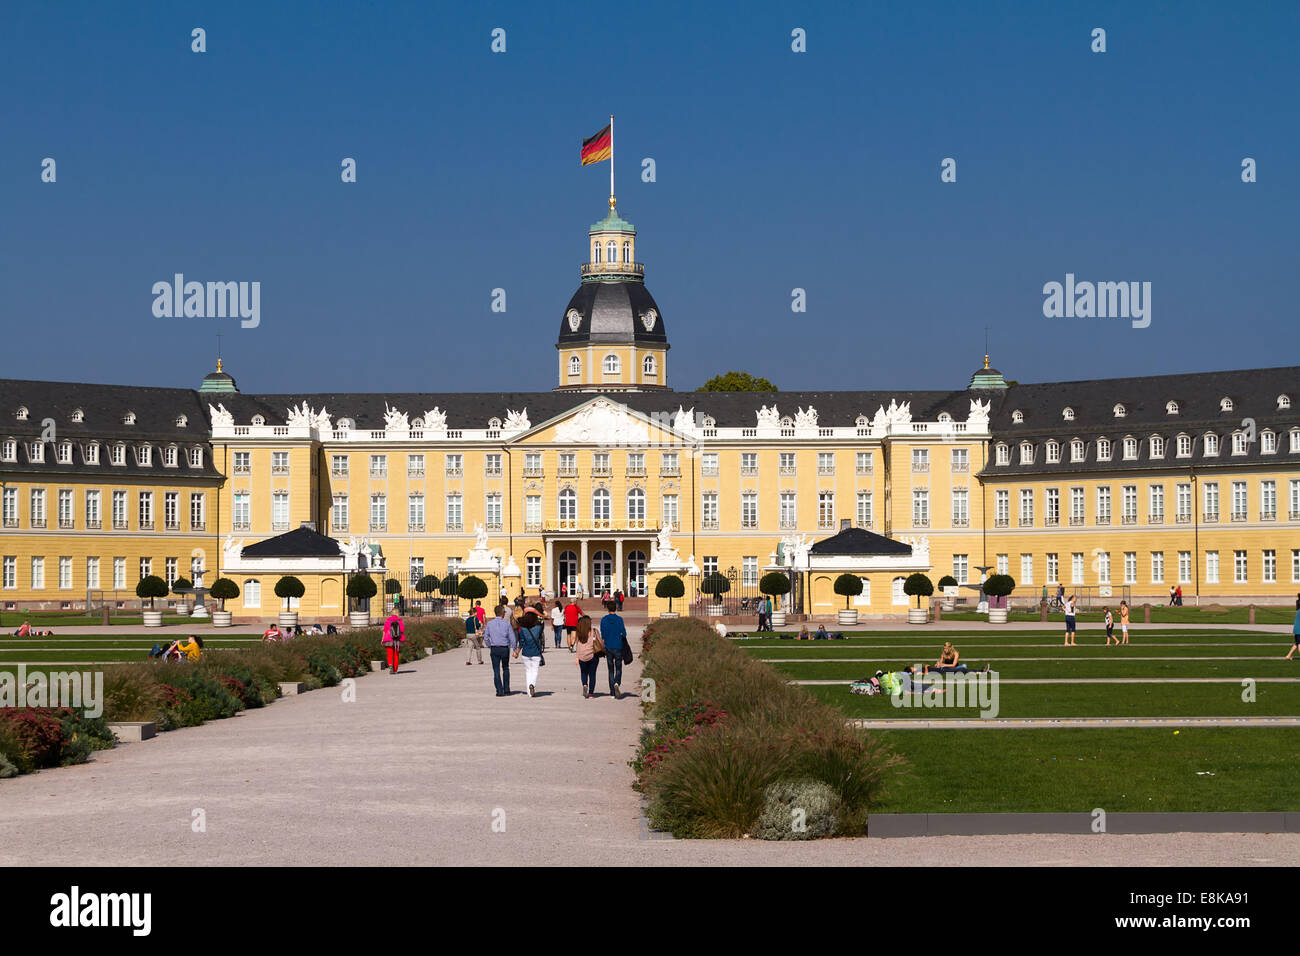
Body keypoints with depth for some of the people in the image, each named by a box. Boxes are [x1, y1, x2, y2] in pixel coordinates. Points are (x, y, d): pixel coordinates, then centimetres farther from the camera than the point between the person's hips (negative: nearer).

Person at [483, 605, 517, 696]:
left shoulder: (490, 624, -2)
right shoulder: (506, 624, -7)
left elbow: (486, 638, 2)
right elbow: (512, 638, -6)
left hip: (494, 649, 0)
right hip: (505, 648, 0)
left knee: (496, 671, 4)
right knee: (505, 668, 19)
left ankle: (499, 691, -2)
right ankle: (506, 690, 17)